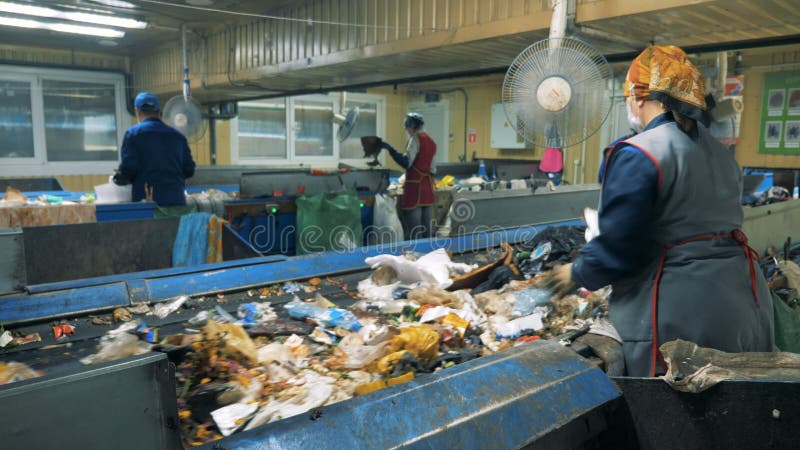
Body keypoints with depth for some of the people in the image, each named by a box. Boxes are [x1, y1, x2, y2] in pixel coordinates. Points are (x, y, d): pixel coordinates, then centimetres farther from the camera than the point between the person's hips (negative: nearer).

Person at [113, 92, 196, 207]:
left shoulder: (133, 133, 0)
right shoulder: (178, 136, 11)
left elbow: (128, 168, -9)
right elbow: (189, 170, 10)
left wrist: (117, 179, 12)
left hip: (146, 201, -3)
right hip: (177, 201, 3)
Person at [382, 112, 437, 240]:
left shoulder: (415, 139, -9)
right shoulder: (431, 141, 15)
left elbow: (406, 162, -19)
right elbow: (432, 169, 16)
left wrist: (389, 148, -19)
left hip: (415, 186, -8)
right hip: (428, 186, 8)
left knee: (414, 229, -5)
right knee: (426, 226, 12)